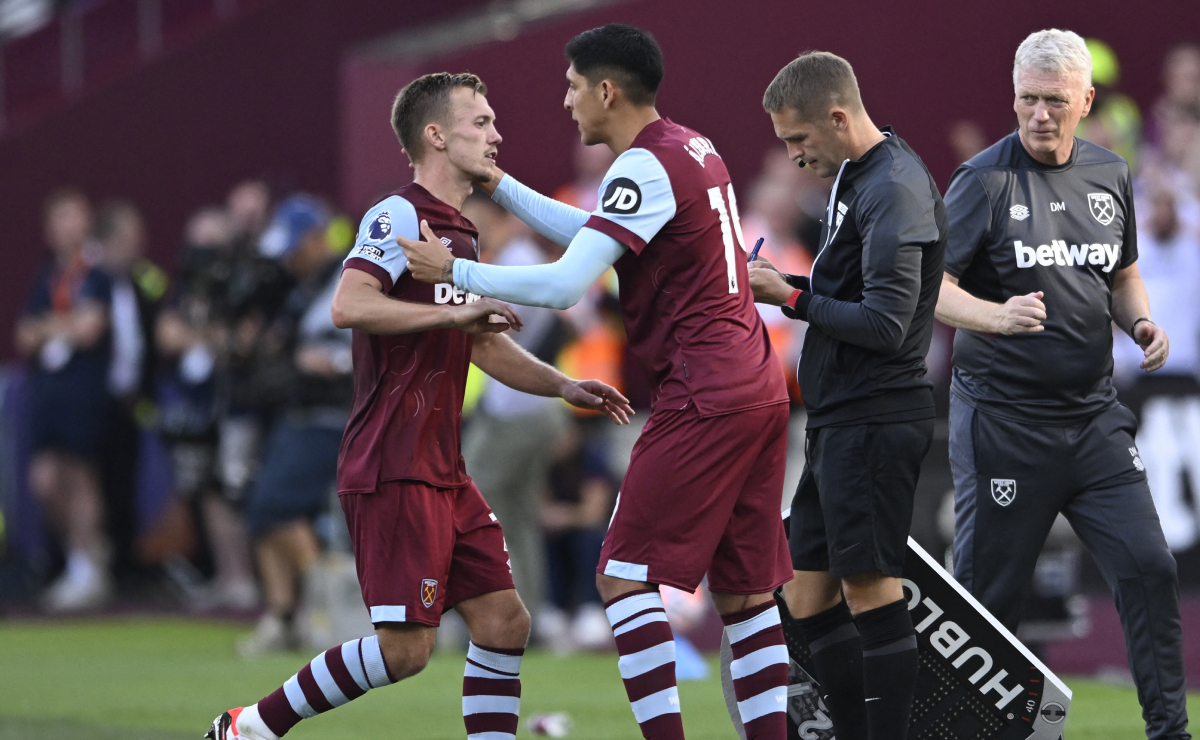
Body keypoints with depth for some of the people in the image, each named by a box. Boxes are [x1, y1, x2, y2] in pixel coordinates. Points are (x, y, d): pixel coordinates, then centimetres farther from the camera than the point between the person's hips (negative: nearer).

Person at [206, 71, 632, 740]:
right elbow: (348, 306, -27)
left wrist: (563, 386, 20)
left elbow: (483, 344, 31)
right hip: (395, 470, -10)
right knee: (406, 648, -10)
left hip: (444, 471, 10)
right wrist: (453, 310, -27)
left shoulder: (460, 233, 19)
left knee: (505, 621, 2)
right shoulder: (400, 216, -11)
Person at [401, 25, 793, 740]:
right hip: (760, 390, 9)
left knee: (625, 576, -5)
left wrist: (453, 270, -9)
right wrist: (496, 185, 30)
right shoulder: (695, 150, 16)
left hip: (703, 399, -9)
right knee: (744, 591, 9)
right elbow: (599, 236, 29)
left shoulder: (646, 166, -13)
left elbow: (565, 285, -19)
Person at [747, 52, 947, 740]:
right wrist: (785, 283, 7)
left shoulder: (894, 188, -16)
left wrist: (791, 298, -11)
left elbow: (884, 323, -20)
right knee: (811, 598, 9)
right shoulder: (856, 176, 16)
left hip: (875, 418, -10)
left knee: (869, 586, -8)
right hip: (841, 419, 10)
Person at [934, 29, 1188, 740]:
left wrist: (1140, 321, 1)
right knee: (991, 590, -1)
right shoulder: (985, 180, -8)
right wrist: (998, 316, -32)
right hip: (1003, 418, -5)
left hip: (1093, 415, 5)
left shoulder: (1111, 175, 9)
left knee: (1148, 567, -3)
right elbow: (930, 287, -14)